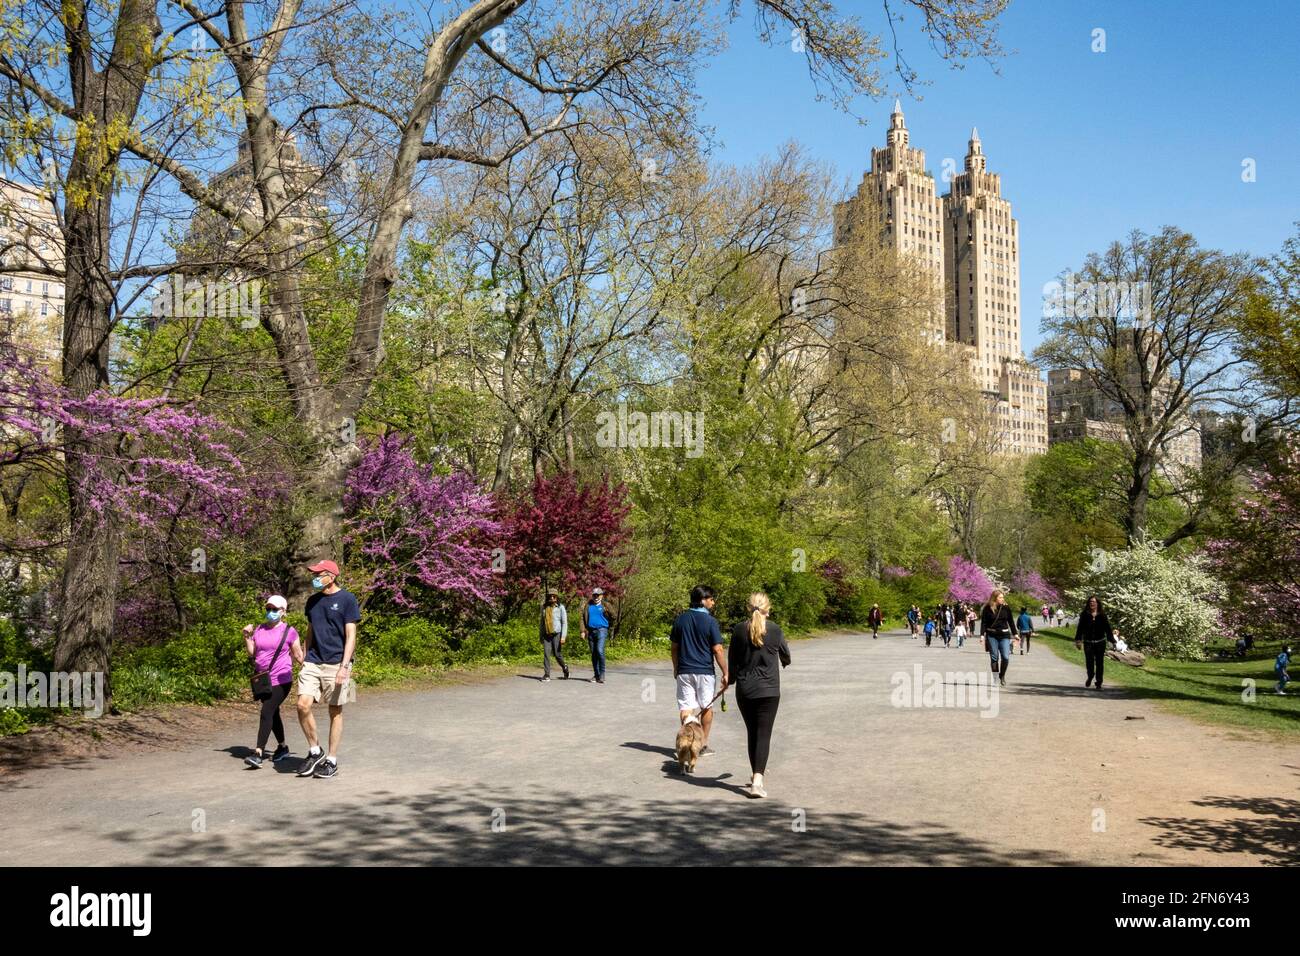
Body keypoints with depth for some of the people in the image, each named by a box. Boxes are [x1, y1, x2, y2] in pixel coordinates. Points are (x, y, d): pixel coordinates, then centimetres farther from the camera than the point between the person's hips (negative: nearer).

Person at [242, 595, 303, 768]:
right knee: (273, 714, 17)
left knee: (266, 712, -16)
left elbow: (298, 657, 1)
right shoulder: (259, 629, 9)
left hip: (281, 681, -6)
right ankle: (282, 747, 33)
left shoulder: (289, 632, -4)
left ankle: (258, 753, -19)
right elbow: (252, 653, 10)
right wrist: (246, 637, -1)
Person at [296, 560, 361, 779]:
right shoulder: (312, 601, 12)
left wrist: (344, 666, -17)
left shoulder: (347, 599, -5)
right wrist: (306, 660, 17)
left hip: (336, 664, -4)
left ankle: (332, 761, 13)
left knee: (335, 712, 3)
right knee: (303, 705, -10)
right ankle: (315, 751, 8)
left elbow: (350, 636, -9)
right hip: (313, 663, 5)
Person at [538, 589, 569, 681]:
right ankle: (546, 675, -5)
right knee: (546, 654, -7)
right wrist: (540, 635, 16)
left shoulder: (560, 607, -1)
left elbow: (564, 622, -4)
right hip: (546, 635, 3)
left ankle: (564, 668, 27)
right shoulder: (544, 607, 10)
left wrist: (563, 636, -11)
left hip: (557, 634, -3)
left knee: (558, 655, 0)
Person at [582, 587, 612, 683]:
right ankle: (596, 675, 16)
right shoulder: (588, 605, 11)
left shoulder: (605, 605, 4)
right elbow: (584, 618, 10)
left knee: (600, 651, -18)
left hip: (601, 630, -4)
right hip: (591, 631, 4)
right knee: (593, 654, 7)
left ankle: (602, 674, -12)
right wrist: (583, 631, 2)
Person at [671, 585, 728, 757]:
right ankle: (704, 745, 20)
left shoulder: (680, 619, 3)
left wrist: (676, 668, 20)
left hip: (684, 671, 3)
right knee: (706, 708, 13)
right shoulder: (710, 621, -11)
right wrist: (725, 673, -7)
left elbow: (674, 647, 9)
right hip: (704, 671, -3)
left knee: (685, 708, 3)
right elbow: (718, 650, -13)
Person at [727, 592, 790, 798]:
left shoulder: (739, 630, -3)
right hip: (768, 690, -2)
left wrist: (732, 679, 24)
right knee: (764, 734, -3)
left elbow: (732, 659, 6)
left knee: (752, 732, 16)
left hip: (744, 690, 2)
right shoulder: (774, 630, -5)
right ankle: (757, 781, -14)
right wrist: (785, 663, 35)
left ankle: (755, 773, 27)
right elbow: (785, 654, 11)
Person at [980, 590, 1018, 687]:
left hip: (1004, 635, 1)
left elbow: (1011, 621, 11)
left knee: (1005, 657, -7)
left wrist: (1015, 634, 11)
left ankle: (1002, 676, 15)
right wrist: (982, 634, -9)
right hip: (992, 636, -1)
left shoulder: (1005, 608, 4)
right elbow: (983, 622, -1)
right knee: (994, 657, 2)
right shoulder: (987, 608, -2)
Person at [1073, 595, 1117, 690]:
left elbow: (1108, 629, 3)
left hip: (1100, 643, 0)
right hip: (1088, 643, 0)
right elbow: (1080, 628, 1)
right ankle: (1090, 676, 29)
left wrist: (1112, 640, -2)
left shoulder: (1102, 615, 1)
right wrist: (1078, 640, -4)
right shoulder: (1085, 615, 1)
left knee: (1100, 663, 2)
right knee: (1089, 662, -1)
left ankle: (1099, 683, 11)